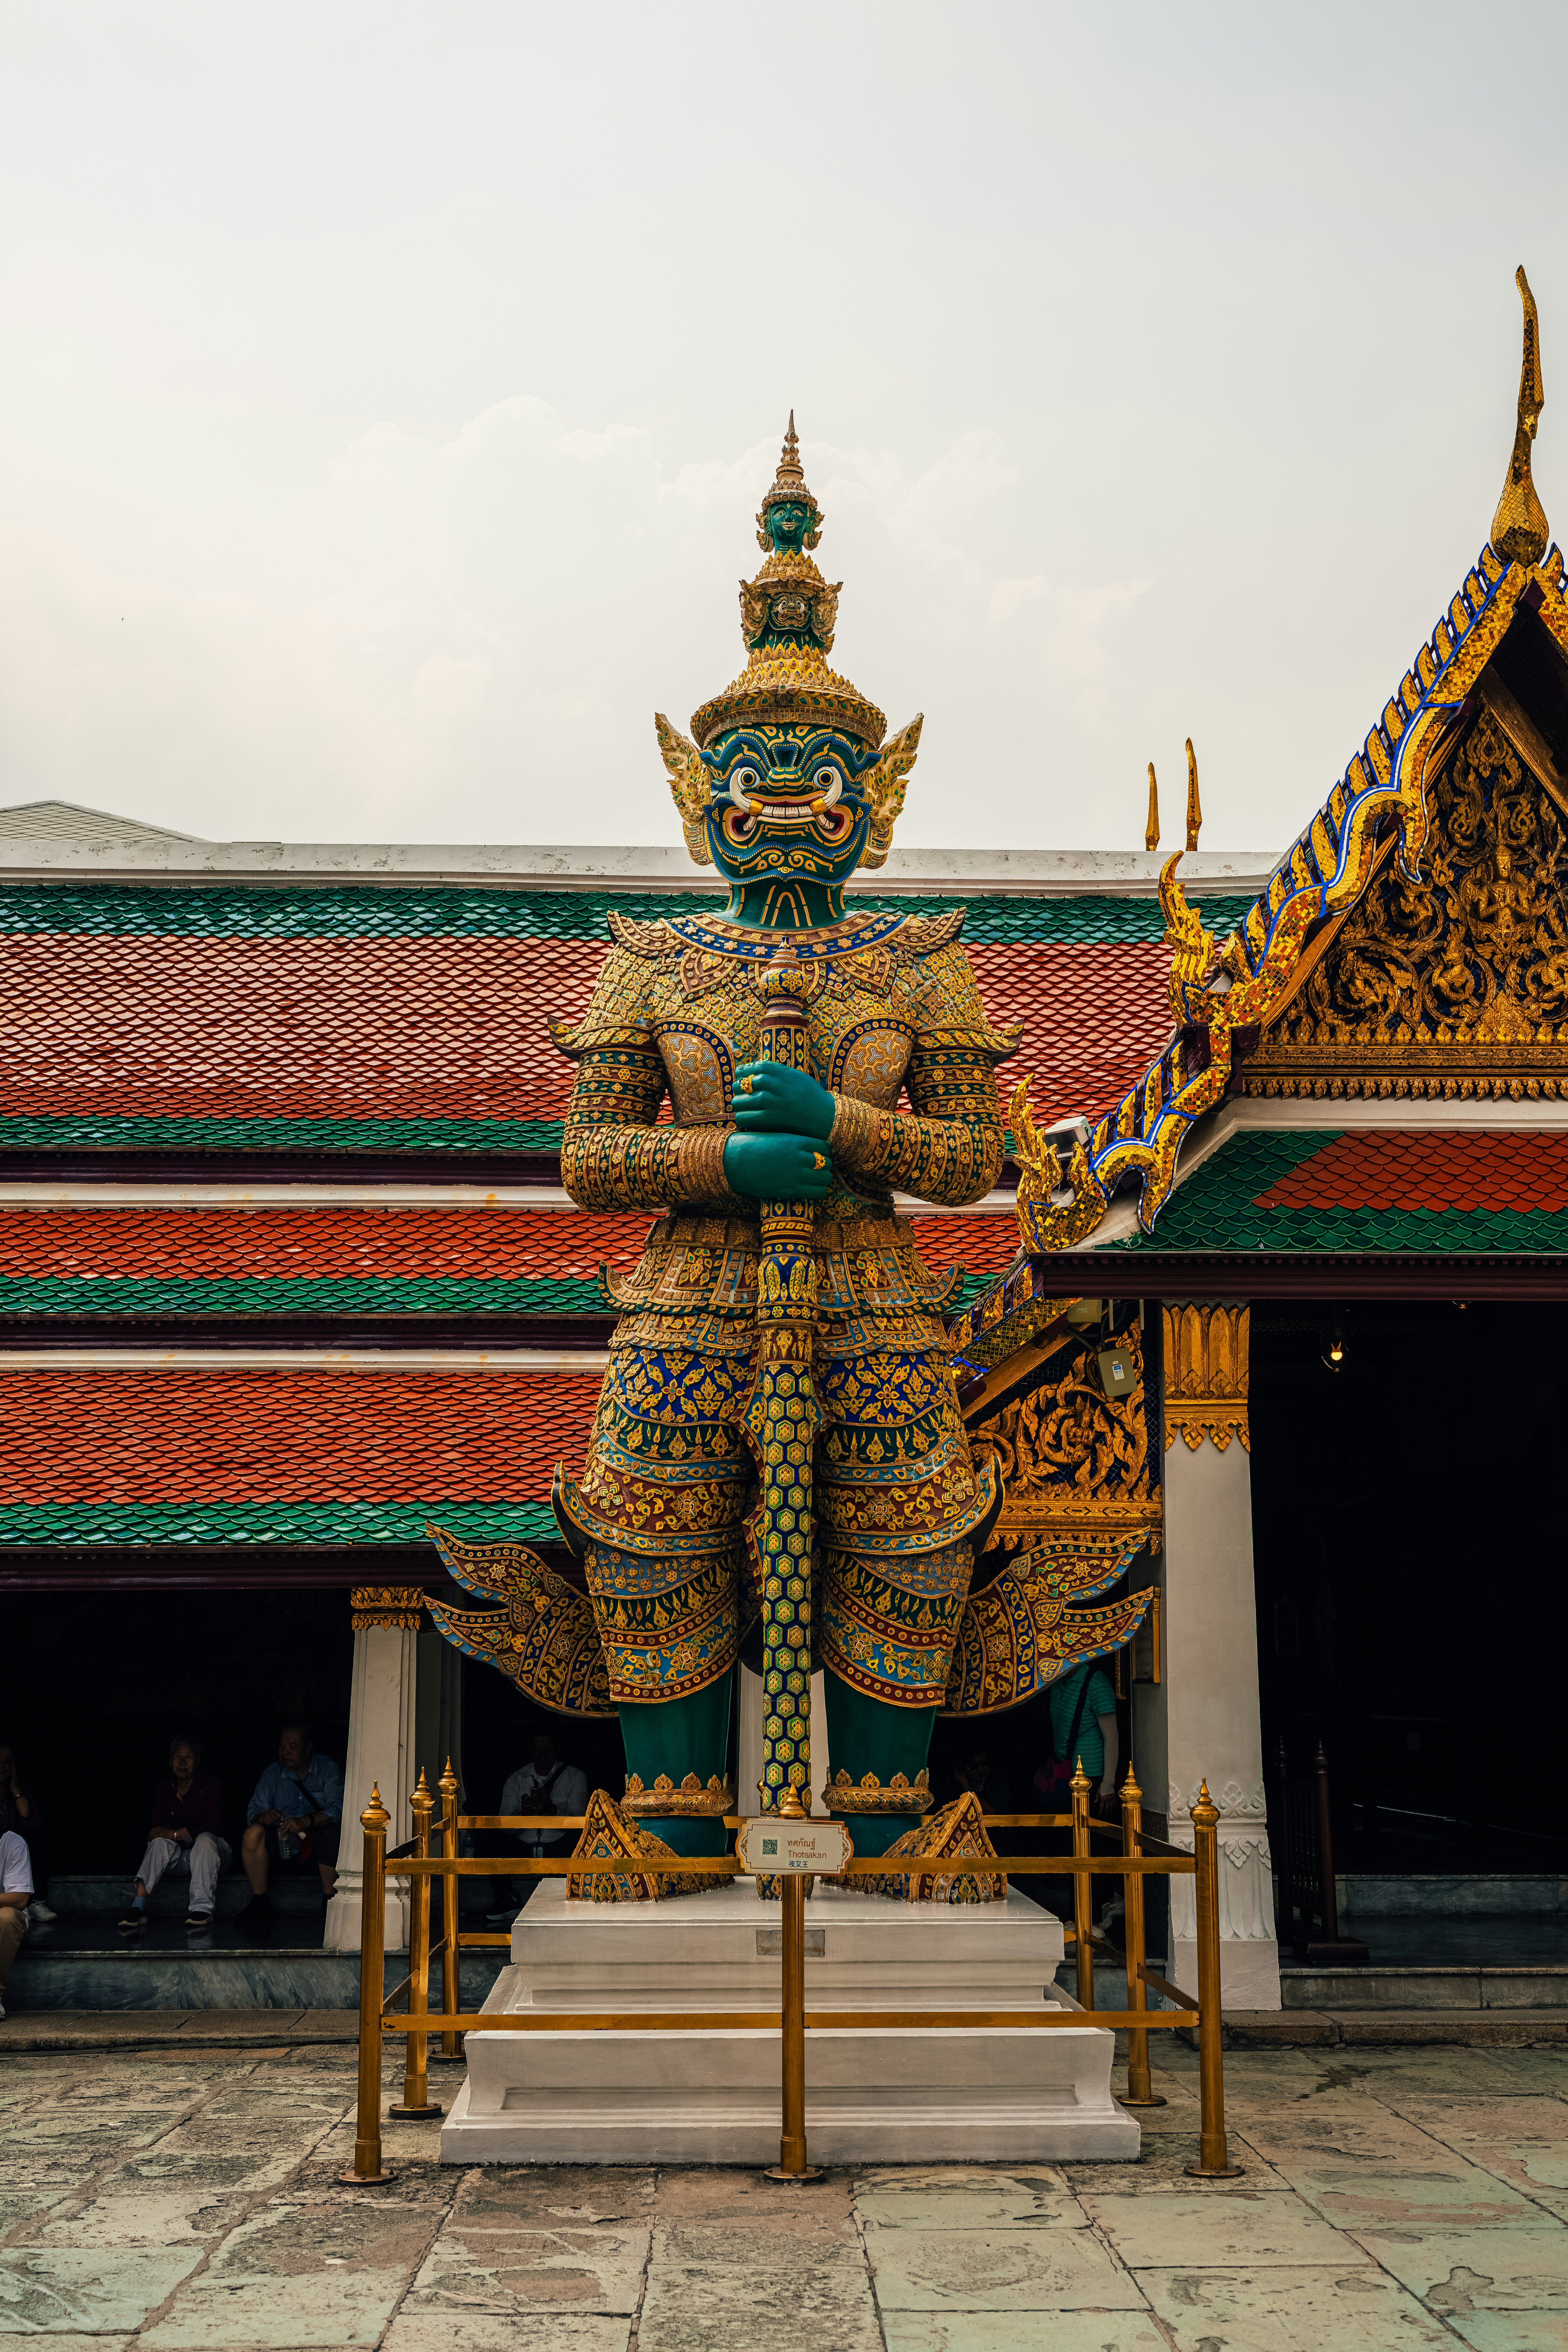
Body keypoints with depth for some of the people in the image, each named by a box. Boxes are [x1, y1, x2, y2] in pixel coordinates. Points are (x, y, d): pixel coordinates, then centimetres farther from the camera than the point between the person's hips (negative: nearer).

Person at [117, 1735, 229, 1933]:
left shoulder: (209, 1785, -6)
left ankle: (203, 1908, -43)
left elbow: (213, 1824, -16)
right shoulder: (163, 1790, 6)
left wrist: (177, 1834, -23)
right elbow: (158, 1827, 0)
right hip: (181, 1860, 3)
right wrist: (161, 1835, -26)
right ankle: (138, 1907, -43)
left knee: (204, 1839, -35)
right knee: (161, 1841, -27)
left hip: (211, 1852, -3)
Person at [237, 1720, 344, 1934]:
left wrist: (305, 1822, -33)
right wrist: (263, 1817, -23)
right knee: (253, 1833, -24)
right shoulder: (273, 1774, 11)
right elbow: (254, 1812, 3)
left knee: (331, 1831, -35)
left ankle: (330, 1904, -23)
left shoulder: (328, 1770, 0)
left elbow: (338, 1809, -16)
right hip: (283, 1848, 3)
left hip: (317, 1850, -3)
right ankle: (260, 1905, -19)